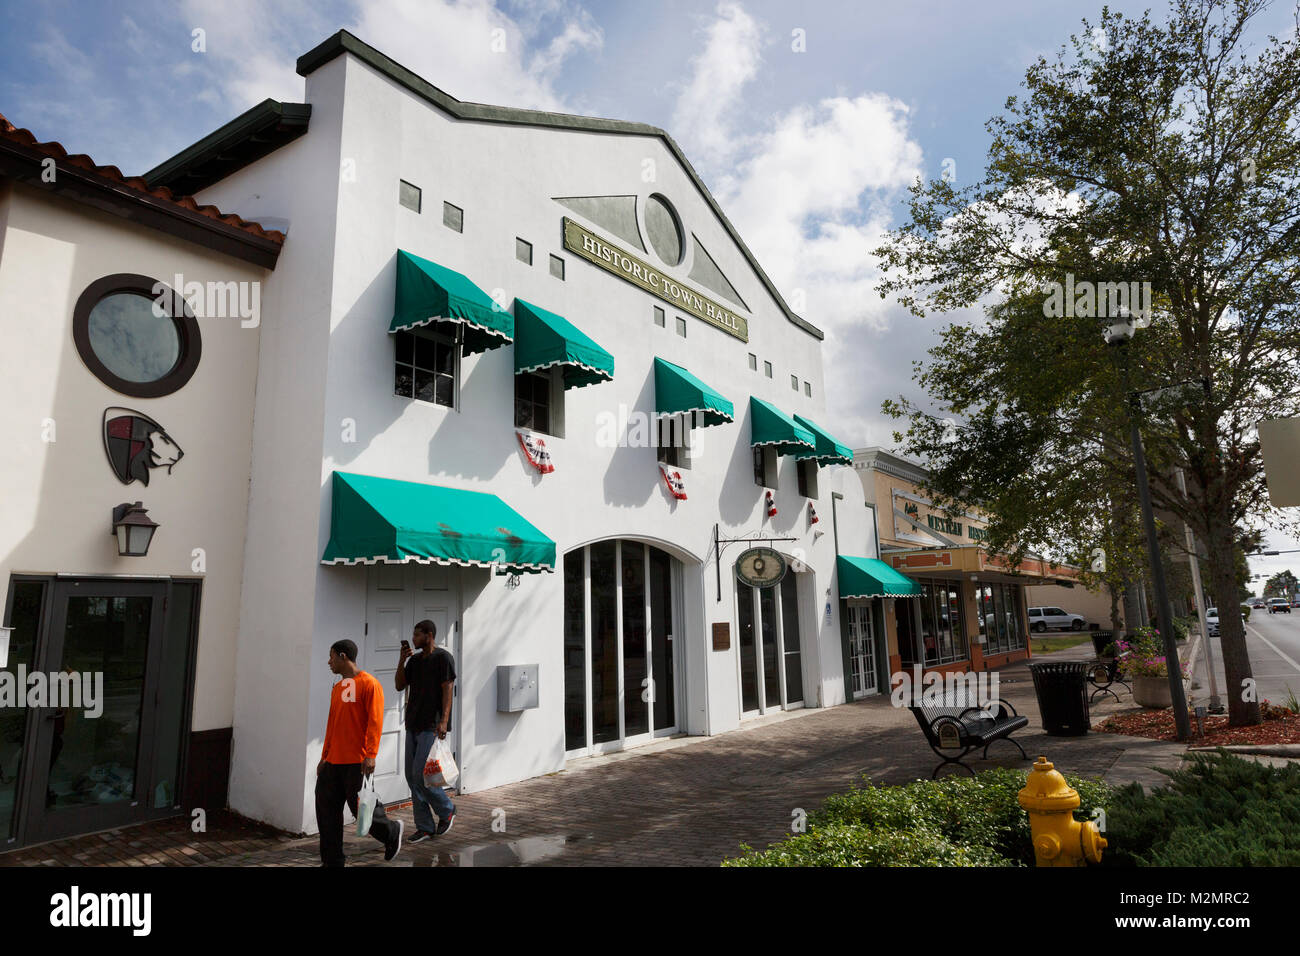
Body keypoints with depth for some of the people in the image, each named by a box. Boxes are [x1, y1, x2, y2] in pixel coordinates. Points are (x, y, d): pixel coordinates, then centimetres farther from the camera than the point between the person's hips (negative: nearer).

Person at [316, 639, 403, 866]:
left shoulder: (369, 684, -10)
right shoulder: (337, 688, 15)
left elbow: (375, 721, -16)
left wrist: (371, 755, -22)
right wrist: (324, 758, 19)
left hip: (357, 762, -8)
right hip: (333, 762, 8)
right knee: (327, 811, 6)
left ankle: (392, 833, 24)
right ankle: (332, 860, 17)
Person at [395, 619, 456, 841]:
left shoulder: (443, 658, -9)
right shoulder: (415, 660, 14)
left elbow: (447, 690, -14)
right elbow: (400, 685, 13)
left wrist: (444, 721, -22)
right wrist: (402, 661, -1)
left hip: (432, 726, -8)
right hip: (413, 725, 8)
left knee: (420, 774, -11)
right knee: (412, 776, 7)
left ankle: (446, 811, 11)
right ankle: (425, 827, 17)